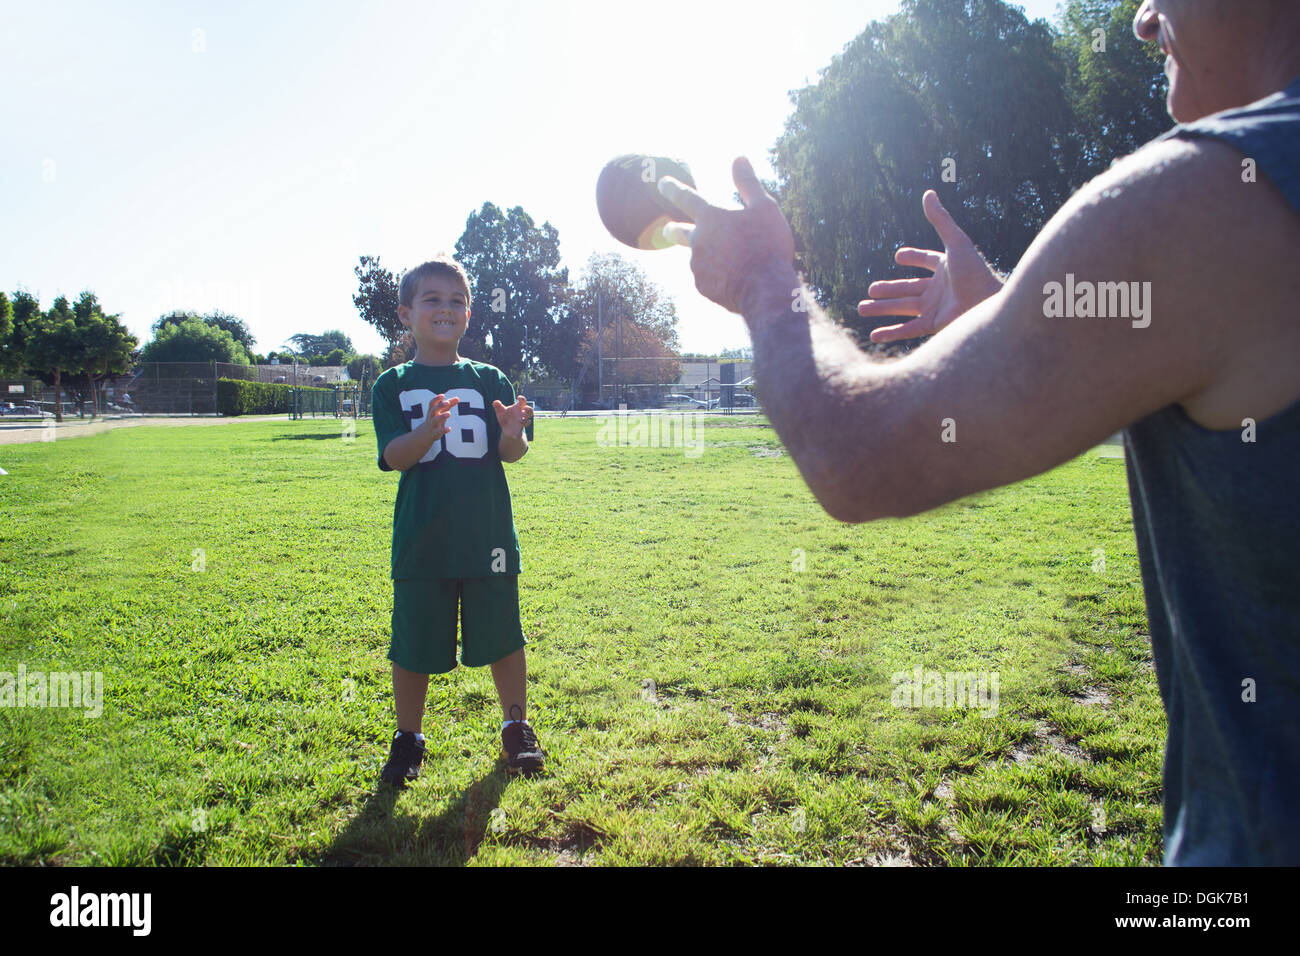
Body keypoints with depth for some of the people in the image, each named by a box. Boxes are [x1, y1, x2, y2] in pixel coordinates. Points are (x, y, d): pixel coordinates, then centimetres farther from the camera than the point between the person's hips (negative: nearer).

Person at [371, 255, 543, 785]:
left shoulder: (490, 380, 6)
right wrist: (429, 429, -29)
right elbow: (394, 456, -9)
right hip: (421, 537, 0)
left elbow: (510, 453, -1)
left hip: (487, 532, 1)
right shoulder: (392, 386, 3)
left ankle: (516, 727, 28)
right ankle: (408, 738, 28)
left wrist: (512, 433, -24)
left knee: (501, 636, 9)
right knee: (413, 644, 7)